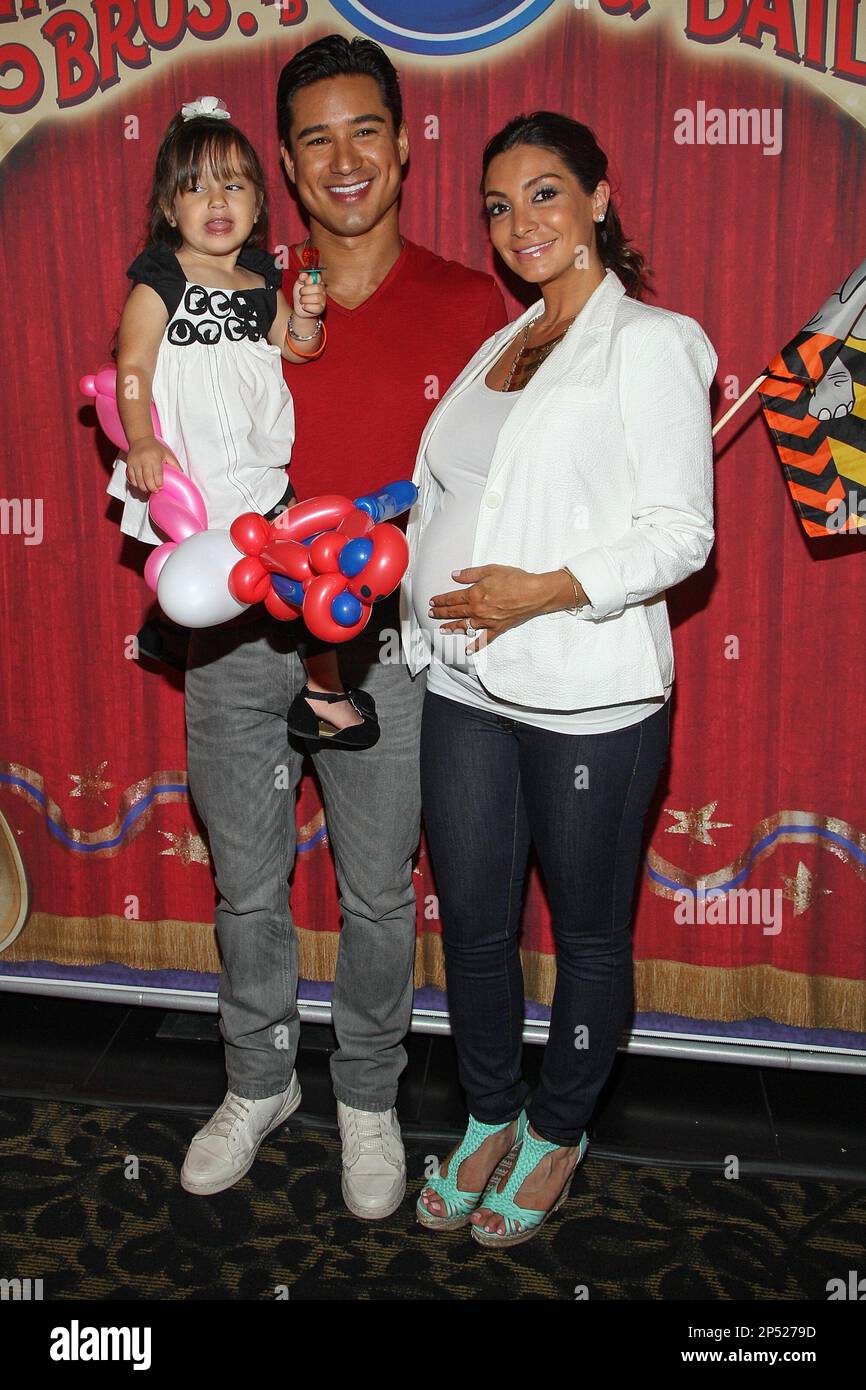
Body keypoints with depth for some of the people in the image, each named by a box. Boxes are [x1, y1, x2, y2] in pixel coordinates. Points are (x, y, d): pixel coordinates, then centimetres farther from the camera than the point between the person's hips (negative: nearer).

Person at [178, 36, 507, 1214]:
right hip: (239, 637, 2)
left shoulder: (469, 305, 0)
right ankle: (259, 1082, 38)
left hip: (383, 641, -2)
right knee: (248, 884, 14)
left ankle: (368, 1098, 35)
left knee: (379, 894, 10)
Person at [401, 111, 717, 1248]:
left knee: (587, 932, 10)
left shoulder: (650, 341, -3)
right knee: (473, 923, 13)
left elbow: (681, 532, -11)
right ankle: (490, 1119, 36)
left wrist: (548, 589, -21)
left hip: (589, 696, -6)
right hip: (464, 686, 6)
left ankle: (558, 1134, 32)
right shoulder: (496, 348, 17)